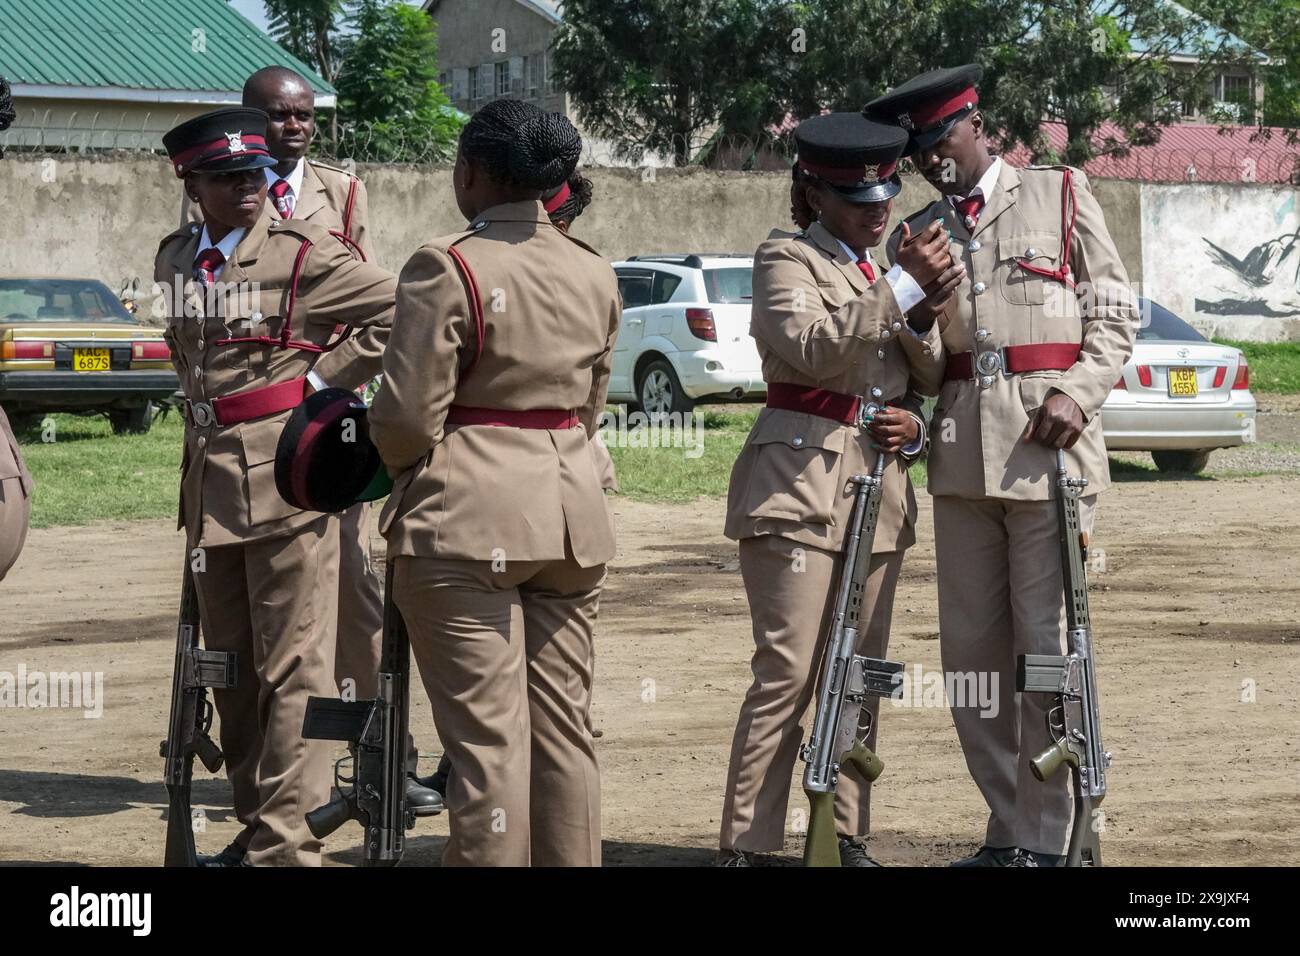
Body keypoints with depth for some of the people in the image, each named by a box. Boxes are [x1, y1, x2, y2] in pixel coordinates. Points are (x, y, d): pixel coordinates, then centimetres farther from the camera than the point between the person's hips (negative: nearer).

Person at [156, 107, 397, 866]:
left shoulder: (304, 254, -10)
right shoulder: (175, 259, 9)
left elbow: (401, 312, -11)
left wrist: (327, 378, -10)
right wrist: (196, 472, 17)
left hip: (290, 472, -7)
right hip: (210, 478, 7)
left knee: (294, 666, -5)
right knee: (231, 667, 14)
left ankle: (284, 844, -4)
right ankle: (255, 824, 25)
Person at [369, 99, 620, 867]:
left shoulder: (447, 270, -13)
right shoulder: (595, 275, 6)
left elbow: (407, 417, -12)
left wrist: (412, 472, 8)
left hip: (466, 522, -6)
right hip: (572, 516, 6)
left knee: (487, 738, -3)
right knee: (565, 728, 12)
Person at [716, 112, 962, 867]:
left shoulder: (893, 271, 18)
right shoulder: (787, 261, -1)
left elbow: (933, 377, 21)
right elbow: (814, 347, -19)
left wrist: (915, 426, 0)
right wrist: (902, 287, -22)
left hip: (881, 492, 7)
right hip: (800, 487, -7)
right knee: (787, 673, -11)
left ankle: (847, 837, 13)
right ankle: (747, 844, -10)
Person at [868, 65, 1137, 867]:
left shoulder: (1060, 194, 6)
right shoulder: (917, 233, 15)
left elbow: (1115, 313, 4)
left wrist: (1077, 393, -12)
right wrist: (919, 312, -7)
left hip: (1049, 442, -4)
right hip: (961, 454, 5)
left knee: (1045, 643, -5)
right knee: (970, 650, 5)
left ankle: (1046, 839, -1)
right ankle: (1005, 831, 13)